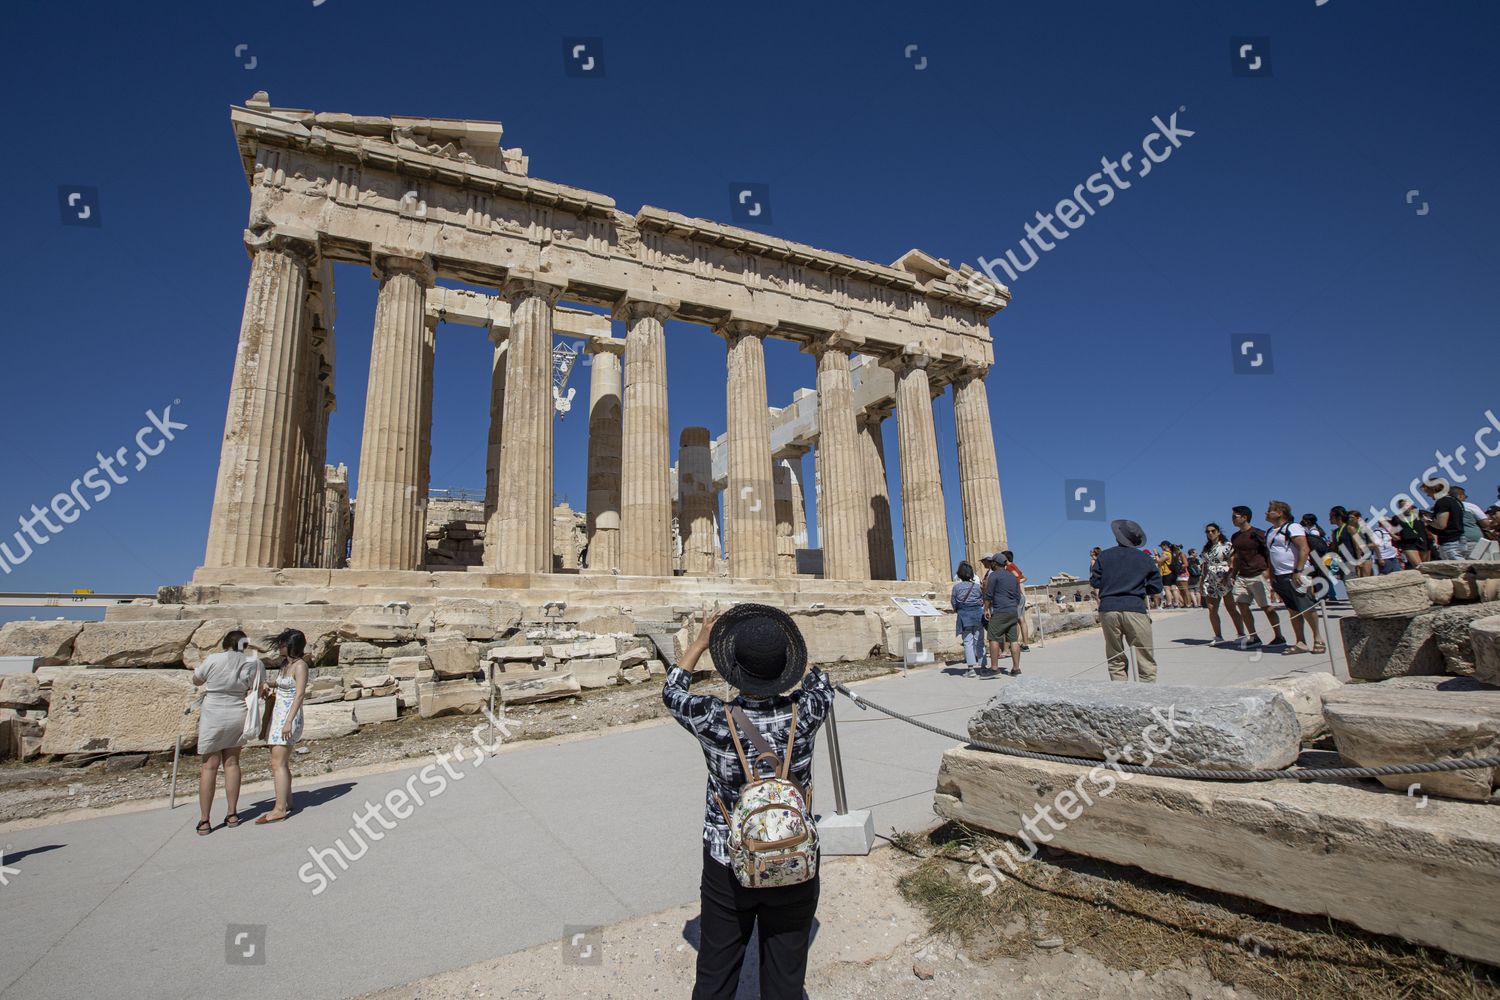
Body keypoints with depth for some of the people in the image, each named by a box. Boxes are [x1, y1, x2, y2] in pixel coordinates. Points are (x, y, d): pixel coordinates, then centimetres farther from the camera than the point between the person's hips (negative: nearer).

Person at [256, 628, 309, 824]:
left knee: (278, 763, -9)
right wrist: (270, 691, 4)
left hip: (289, 717, -9)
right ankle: (287, 803, 18)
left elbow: (299, 695, -18)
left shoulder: (300, 665, -12)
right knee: (281, 762, 11)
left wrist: (289, 722, -22)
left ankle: (279, 809, -6)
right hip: (278, 715, 9)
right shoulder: (286, 664, 14)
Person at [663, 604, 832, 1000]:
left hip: (728, 866, -1)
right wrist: (786, 651, 19)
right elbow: (821, 685, 8)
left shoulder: (716, 720, -20)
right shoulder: (802, 715, -18)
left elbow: (672, 692, 3)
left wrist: (700, 642, 12)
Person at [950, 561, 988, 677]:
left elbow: (954, 604, 1)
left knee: (968, 641, -1)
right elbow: (983, 601, 9)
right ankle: (983, 665, 16)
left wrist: (956, 610, 21)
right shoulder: (977, 586, 1)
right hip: (978, 614, 2)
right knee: (979, 641, 12)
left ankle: (971, 668, -10)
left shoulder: (956, 587, -5)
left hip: (964, 616, -2)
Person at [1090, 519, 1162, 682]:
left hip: (1108, 609, 2)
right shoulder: (1145, 559, 7)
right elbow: (1156, 587, 8)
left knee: (1116, 661, 11)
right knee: (1146, 661, 5)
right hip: (1134, 609, -1)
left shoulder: (1104, 556, 8)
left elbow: (1095, 582, 8)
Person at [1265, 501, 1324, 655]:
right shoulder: (1270, 532, 18)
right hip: (1279, 577, 8)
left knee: (1306, 608, -3)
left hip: (1295, 575, -8)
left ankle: (1317, 638, 13)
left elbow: (1304, 549, -16)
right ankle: (1300, 643, 9)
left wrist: (1298, 571, -22)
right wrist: (1272, 576, 16)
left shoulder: (1292, 527, -7)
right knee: (1293, 611, 8)